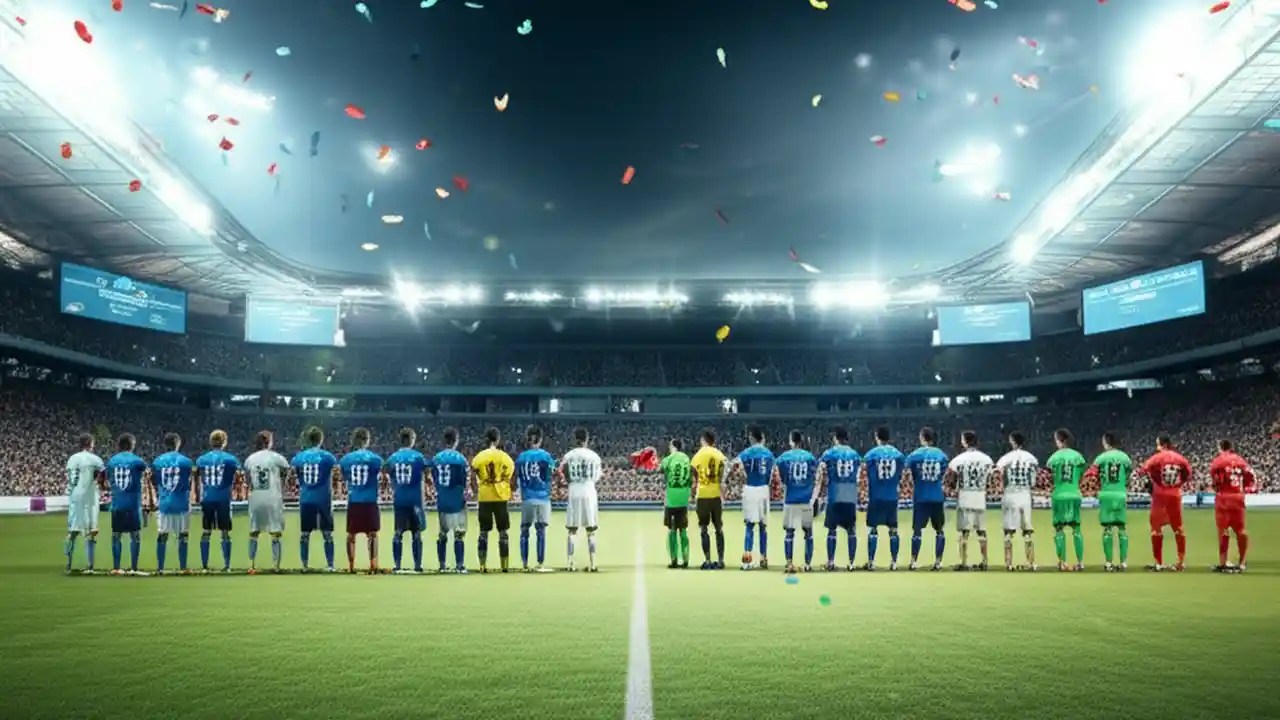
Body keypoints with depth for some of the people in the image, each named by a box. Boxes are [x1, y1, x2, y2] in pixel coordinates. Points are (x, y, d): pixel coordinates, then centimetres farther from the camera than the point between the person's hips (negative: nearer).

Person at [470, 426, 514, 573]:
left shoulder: (478, 457, -1)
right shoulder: (505, 457, -2)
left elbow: (473, 479, -5)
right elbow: (511, 478, -3)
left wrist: (476, 493, 9)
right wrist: (509, 493, 12)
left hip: (484, 498, 1)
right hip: (501, 498, -1)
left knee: (483, 533, 8)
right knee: (503, 533, 7)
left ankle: (483, 566, 5)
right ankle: (504, 566, 8)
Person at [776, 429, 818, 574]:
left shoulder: (783, 457, -3)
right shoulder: (810, 457, 1)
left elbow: (780, 479, 0)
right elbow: (815, 479, 3)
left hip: (790, 500, -1)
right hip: (806, 500, 1)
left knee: (789, 532, 5)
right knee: (808, 532, 12)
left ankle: (789, 563, 0)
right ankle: (808, 564, 13)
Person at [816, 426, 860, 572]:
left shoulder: (828, 454, -2)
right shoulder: (855, 454, 8)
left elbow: (822, 476, -5)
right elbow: (858, 477, 12)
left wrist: (819, 492, 4)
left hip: (834, 497, -2)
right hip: (851, 497, 2)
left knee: (832, 530, 6)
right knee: (851, 530, 9)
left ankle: (831, 562, 5)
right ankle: (851, 563, 8)